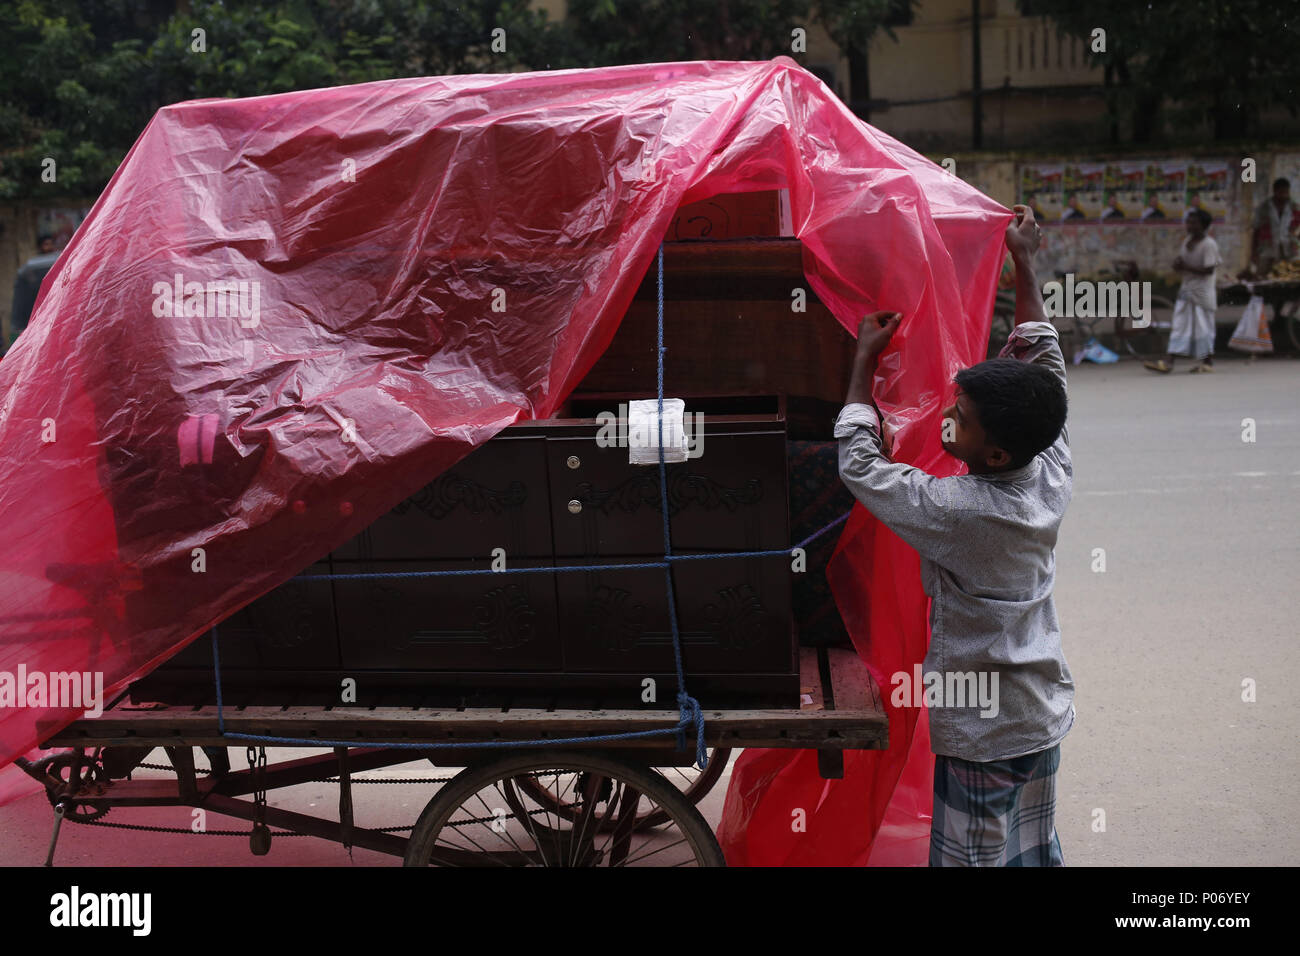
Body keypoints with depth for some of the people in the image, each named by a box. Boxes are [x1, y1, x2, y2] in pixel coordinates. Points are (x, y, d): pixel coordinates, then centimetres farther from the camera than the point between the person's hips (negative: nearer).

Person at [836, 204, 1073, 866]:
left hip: (981, 737, -7)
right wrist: (1023, 264, 14)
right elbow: (1044, 364, 5)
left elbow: (859, 466, -15)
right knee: (1035, 853, 20)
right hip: (1045, 718, 7)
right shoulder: (1053, 479, -8)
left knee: (975, 859, 6)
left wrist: (865, 359, -7)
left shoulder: (957, 511, -27)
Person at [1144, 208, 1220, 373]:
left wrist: (1186, 267, -19)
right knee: (1180, 325, 3)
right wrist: (1178, 263, -3)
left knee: (1203, 325, 1)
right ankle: (1168, 361, 2)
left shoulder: (1209, 244, -15)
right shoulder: (1187, 241, 8)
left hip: (1202, 291, -7)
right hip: (1186, 289, 7)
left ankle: (1208, 362, 13)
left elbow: (1209, 269, -20)